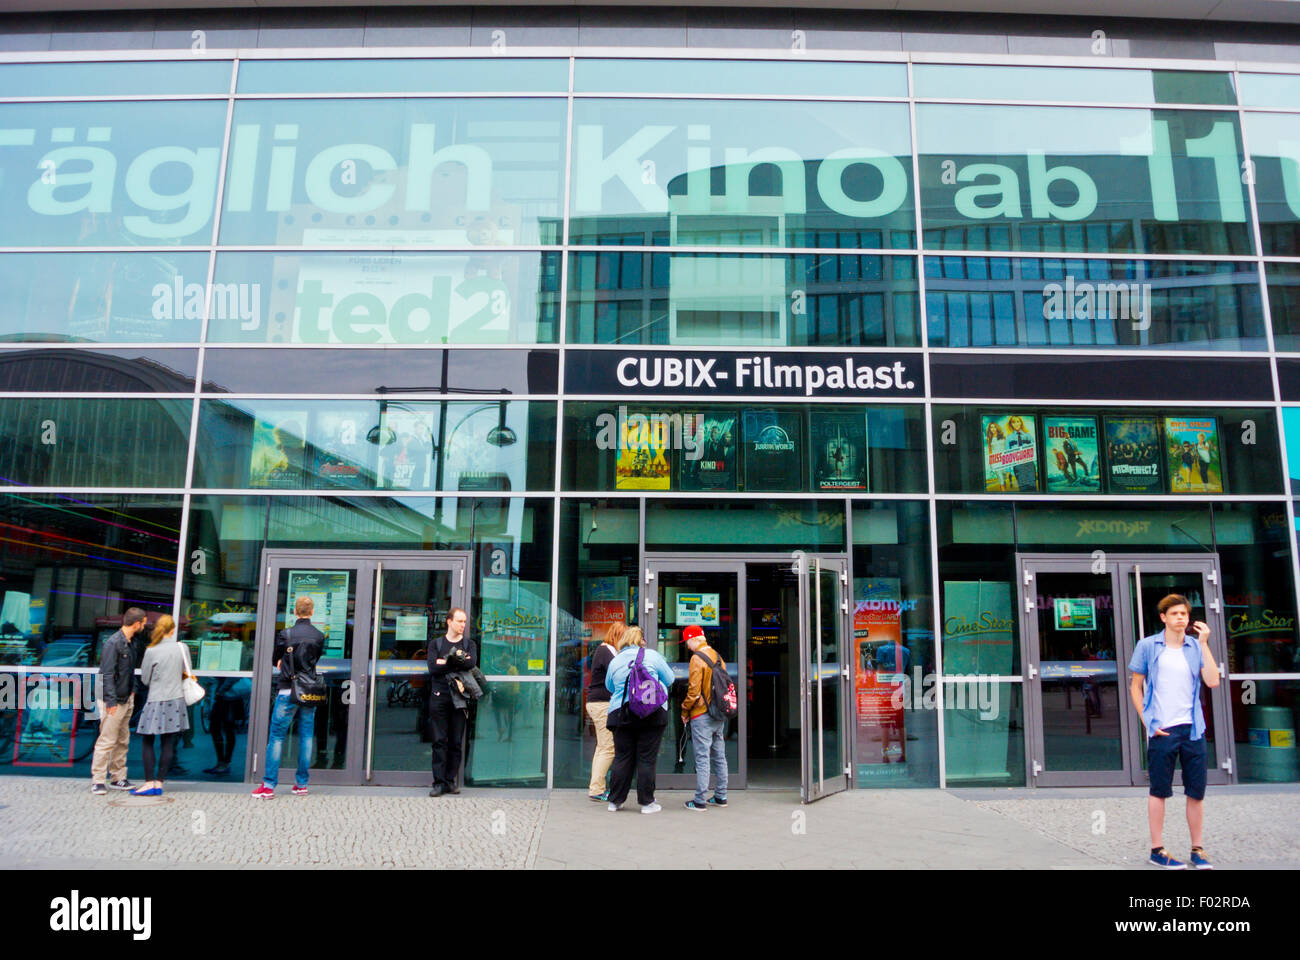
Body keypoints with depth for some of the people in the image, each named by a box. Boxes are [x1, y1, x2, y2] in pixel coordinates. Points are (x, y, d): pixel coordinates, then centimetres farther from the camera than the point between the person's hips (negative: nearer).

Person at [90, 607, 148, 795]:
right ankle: (97, 781, 2)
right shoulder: (113, 643, -16)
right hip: (113, 701, -9)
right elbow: (107, 674, -19)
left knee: (123, 741, 13)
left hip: (126, 700, 9)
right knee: (107, 741, -6)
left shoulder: (128, 642, 10)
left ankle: (118, 778, 20)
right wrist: (111, 702, -21)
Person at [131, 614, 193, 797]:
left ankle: (149, 783, 2)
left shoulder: (151, 651, -10)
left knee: (147, 742, 7)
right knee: (168, 744, 6)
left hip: (156, 701, -3)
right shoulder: (182, 648, -2)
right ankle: (159, 783, 10)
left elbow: (145, 679, 2)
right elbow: (188, 674, 8)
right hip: (176, 699, 3)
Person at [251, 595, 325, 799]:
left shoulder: (285, 634, -6)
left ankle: (269, 785, 2)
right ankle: (301, 784, 13)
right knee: (306, 738, 9)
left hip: (288, 691, -2)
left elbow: (275, 660, 8)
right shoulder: (320, 636, 1)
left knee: (277, 737, 3)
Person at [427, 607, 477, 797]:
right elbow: (433, 667, -5)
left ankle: (452, 781, 9)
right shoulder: (436, 644, 12)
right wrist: (458, 661, -7)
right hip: (439, 697, -1)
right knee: (439, 741, -3)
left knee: (456, 742, 2)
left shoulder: (469, 644, 14)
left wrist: (446, 661, -6)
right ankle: (439, 782, -1)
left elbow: (472, 663, -7)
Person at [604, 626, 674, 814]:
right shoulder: (652, 655, 0)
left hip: (621, 713, 3)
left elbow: (610, 687, 21)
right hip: (652, 713, -3)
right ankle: (646, 802, 8)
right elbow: (669, 679, 8)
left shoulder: (615, 661, 8)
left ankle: (615, 801, 16)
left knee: (622, 758, 9)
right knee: (646, 759, 2)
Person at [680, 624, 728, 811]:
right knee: (719, 756, 13)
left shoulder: (697, 658, -13)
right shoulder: (718, 656, 11)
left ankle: (700, 801, -1)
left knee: (702, 758, -4)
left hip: (702, 715, -8)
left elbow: (694, 689, -16)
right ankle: (720, 797, 20)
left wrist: (685, 712, -4)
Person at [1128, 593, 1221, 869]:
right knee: (1159, 790, 3)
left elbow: (1212, 681, -7)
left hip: (1192, 729, 3)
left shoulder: (1195, 648, 8)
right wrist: (1147, 721, -5)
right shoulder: (1148, 646, 1)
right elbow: (1136, 686, 4)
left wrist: (1204, 643, -7)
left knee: (1197, 791, 8)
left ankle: (1197, 849, 21)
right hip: (1162, 731, -3)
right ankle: (1157, 850, 12)